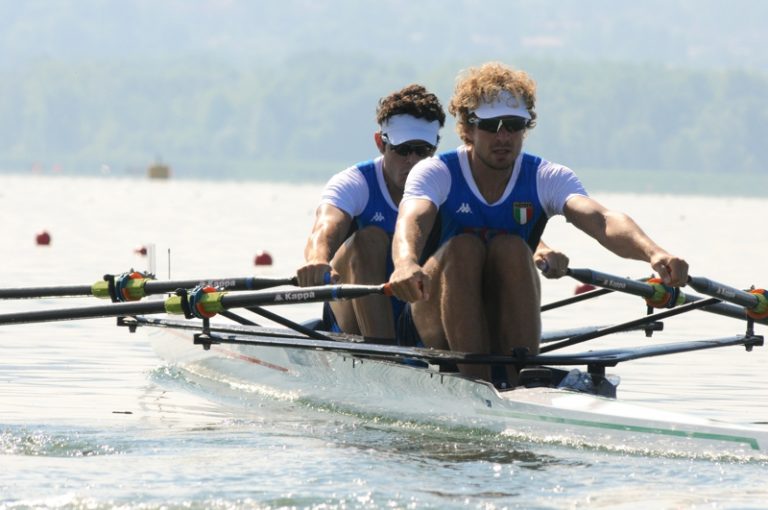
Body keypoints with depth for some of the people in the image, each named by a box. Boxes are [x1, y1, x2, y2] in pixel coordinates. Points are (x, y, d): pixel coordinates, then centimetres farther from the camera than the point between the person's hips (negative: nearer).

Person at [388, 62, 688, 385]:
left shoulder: (547, 179, -4)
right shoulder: (435, 174, -9)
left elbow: (600, 220, -24)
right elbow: (411, 221, -32)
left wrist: (652, 252, -46)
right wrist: (406, 264, -57)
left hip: (507, 334, 2)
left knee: (511, 248, -24)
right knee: (463, 247, -27)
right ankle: (476, 383, -36)